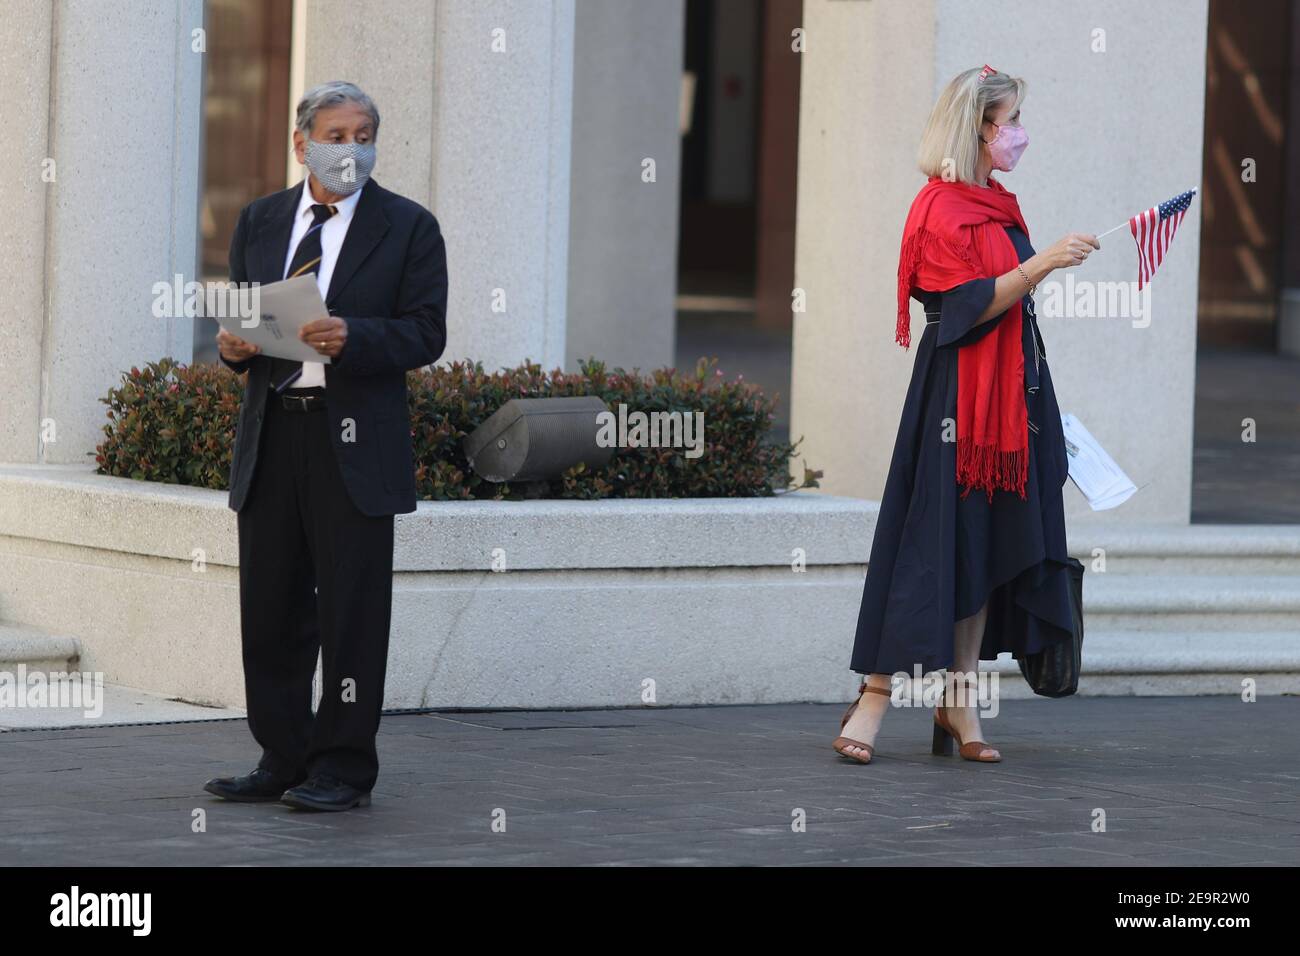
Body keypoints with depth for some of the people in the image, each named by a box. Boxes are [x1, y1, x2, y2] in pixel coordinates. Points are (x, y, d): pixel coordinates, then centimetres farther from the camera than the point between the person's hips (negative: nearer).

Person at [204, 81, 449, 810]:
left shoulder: (409, 228, 2)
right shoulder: (261, 222, 14)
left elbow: (425, 334, -4)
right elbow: (242, 317, 18)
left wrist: (353, 337, -21)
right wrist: (234, 344, -6)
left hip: (355, 442, -4)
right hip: (270, 437, 4)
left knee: (351, 611, -3)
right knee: (270, 608, 8)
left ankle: (343, 770, 3)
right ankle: (284, 760, 17)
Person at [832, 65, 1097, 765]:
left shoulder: (998, 206, 17)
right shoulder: (942, 208, -11)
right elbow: (965, 309, -19)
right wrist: (1039, 266, -27)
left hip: (1009, 393, 9)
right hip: (957, 396, -9)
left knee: (989, 544, 6)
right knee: (933, 542, -11)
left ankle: (958, 702, 9)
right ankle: (875, 696, -8)